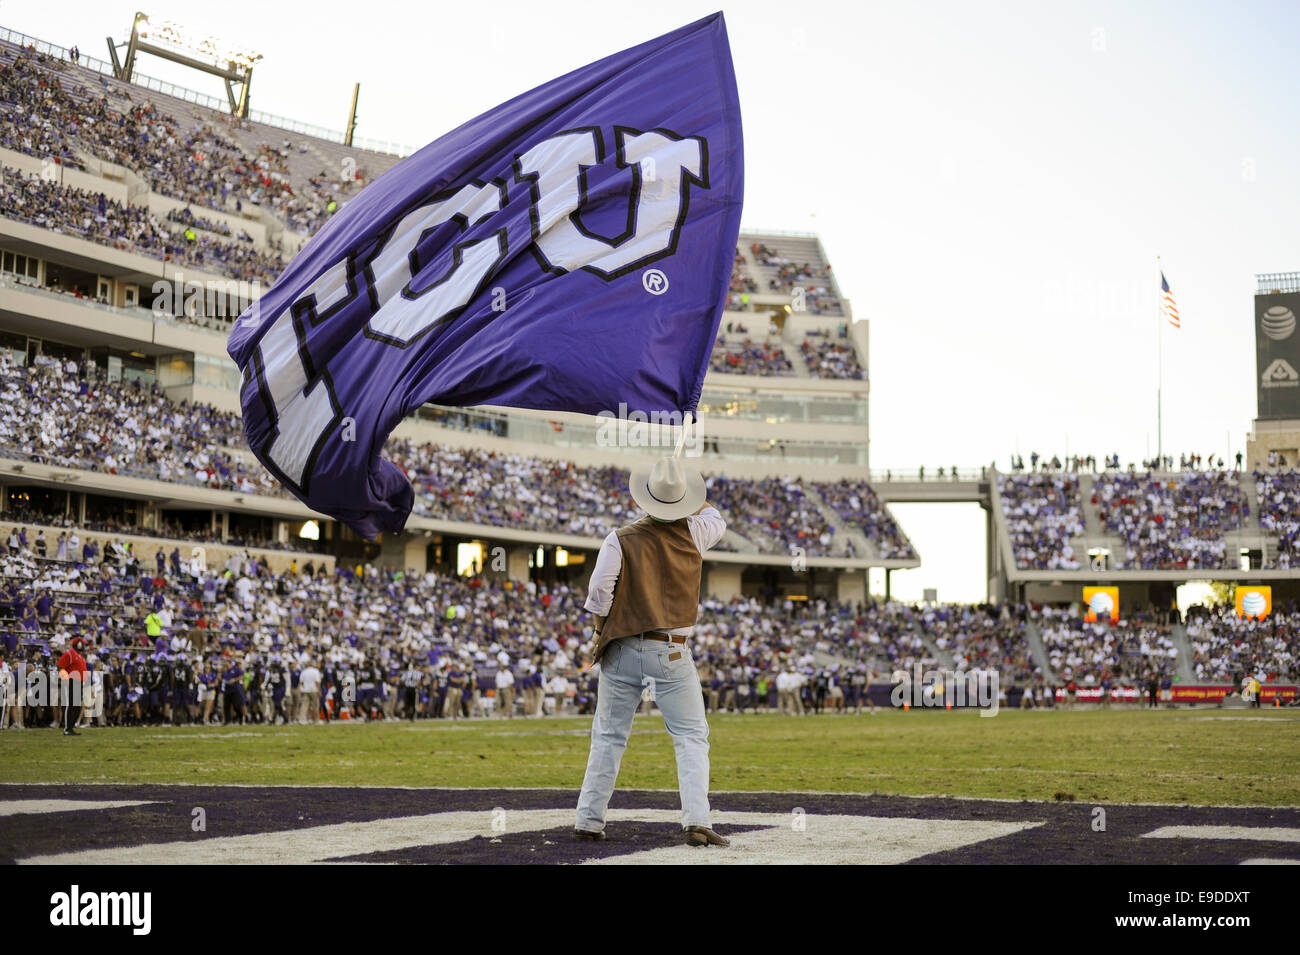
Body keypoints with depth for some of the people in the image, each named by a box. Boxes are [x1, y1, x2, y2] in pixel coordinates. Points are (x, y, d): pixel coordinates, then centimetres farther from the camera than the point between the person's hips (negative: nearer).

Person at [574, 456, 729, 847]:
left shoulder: (621, 540, -6)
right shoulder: (693, 534, -1)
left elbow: (599, 591, -9)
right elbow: (716, 519, 22)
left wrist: (601, 633, 7)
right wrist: (691, 497, 37)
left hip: (622, 650, 1)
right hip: (672, 654, -1)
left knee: (608, 738, 11)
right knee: (691, 737, 2)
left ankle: (589, 820, 14)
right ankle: (696, 821, -12)